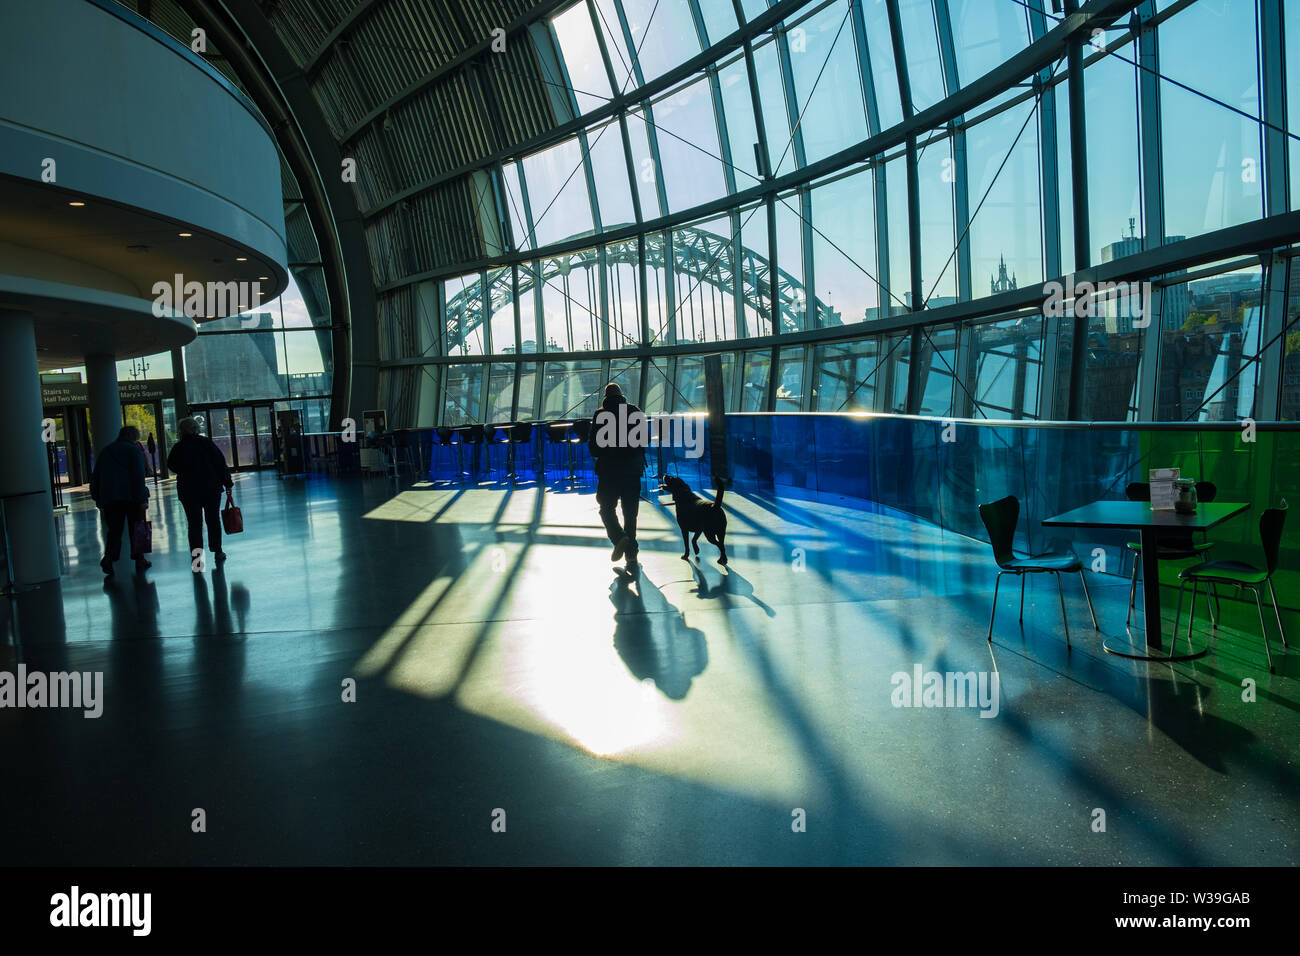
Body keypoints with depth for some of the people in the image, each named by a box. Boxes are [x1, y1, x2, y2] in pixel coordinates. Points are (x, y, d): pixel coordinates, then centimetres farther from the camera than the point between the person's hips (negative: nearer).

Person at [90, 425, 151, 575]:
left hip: (109, 498, 4)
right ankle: (139, 560, 9)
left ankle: (108, 557, -17)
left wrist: (97, 498, 22)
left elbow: (95, 476, 18)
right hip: (131, 496, -4)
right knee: (135, 529, 6)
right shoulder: (134, 449, -2)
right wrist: (142, 499, -12)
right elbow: (139, 475, -11)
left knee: (114, 530, 5)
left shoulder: (106, 450, 16)